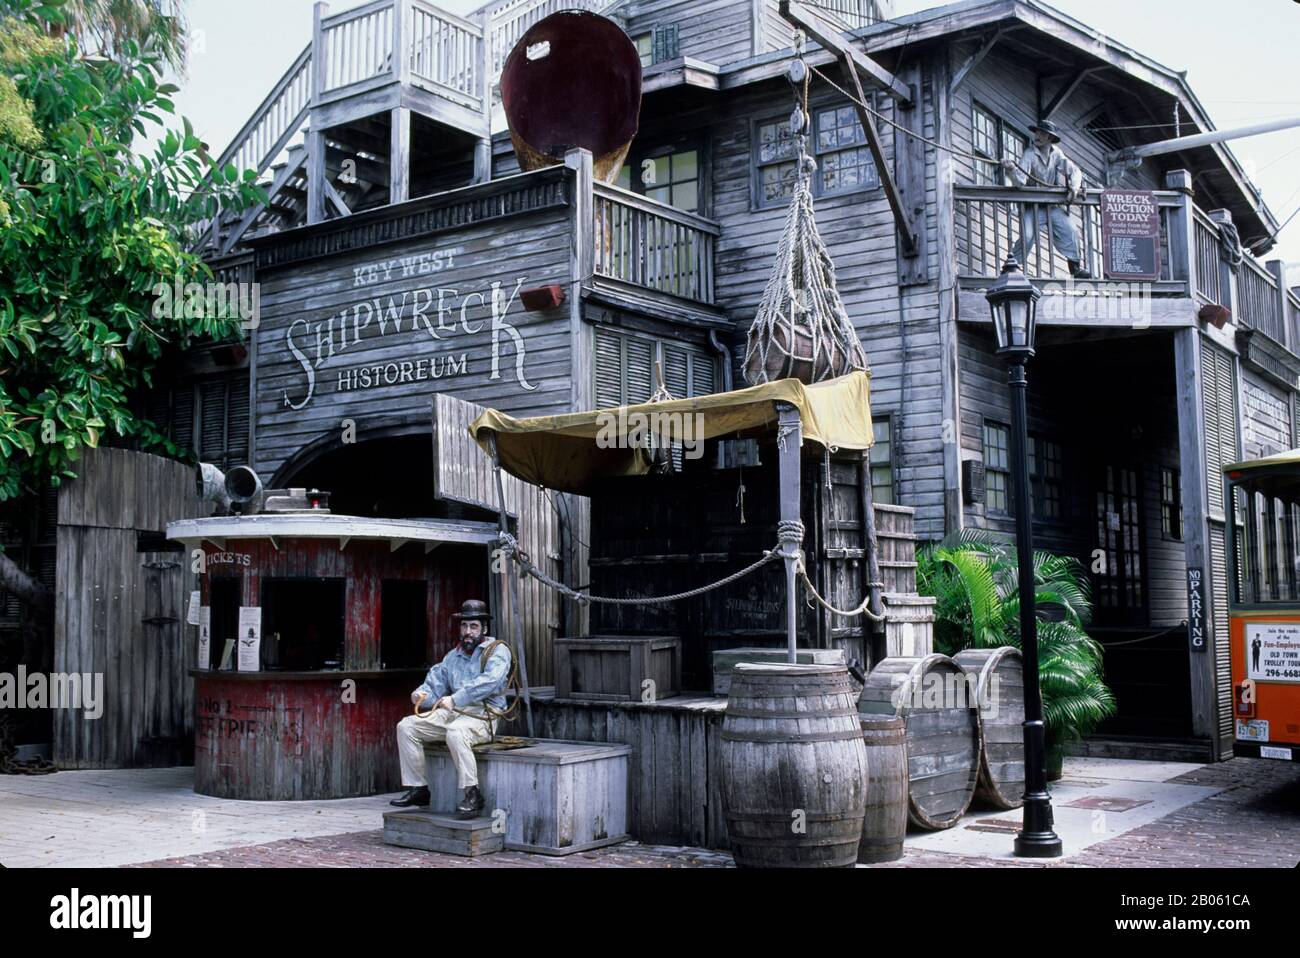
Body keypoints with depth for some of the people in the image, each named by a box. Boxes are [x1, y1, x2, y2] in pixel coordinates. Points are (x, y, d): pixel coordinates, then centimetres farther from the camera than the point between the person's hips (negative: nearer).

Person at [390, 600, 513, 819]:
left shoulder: (497, 651, -1)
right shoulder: (454, 655, 23)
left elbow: (489, 682, -19)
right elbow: (436, 681, 19)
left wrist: (455, 699, -25)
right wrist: (422, 694, -5)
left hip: (482, 715, -7)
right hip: (451, 713, 7)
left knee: (455, 733, -38)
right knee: (406, 726, -6)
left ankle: (472, 795, -29)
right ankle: (417, 789, -4)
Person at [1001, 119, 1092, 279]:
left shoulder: (1056, 154, 0)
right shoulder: (1029, 155, -16)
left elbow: (1074, 170, 5)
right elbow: (1020, 181, -29)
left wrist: (1074, 187, -14)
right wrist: (1012, 170, -50)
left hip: (1052, 205, 5)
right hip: (1032, 206, -5)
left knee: (1070, 231, -3)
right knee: (1027, 236, -22)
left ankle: (1076, 267, 11)